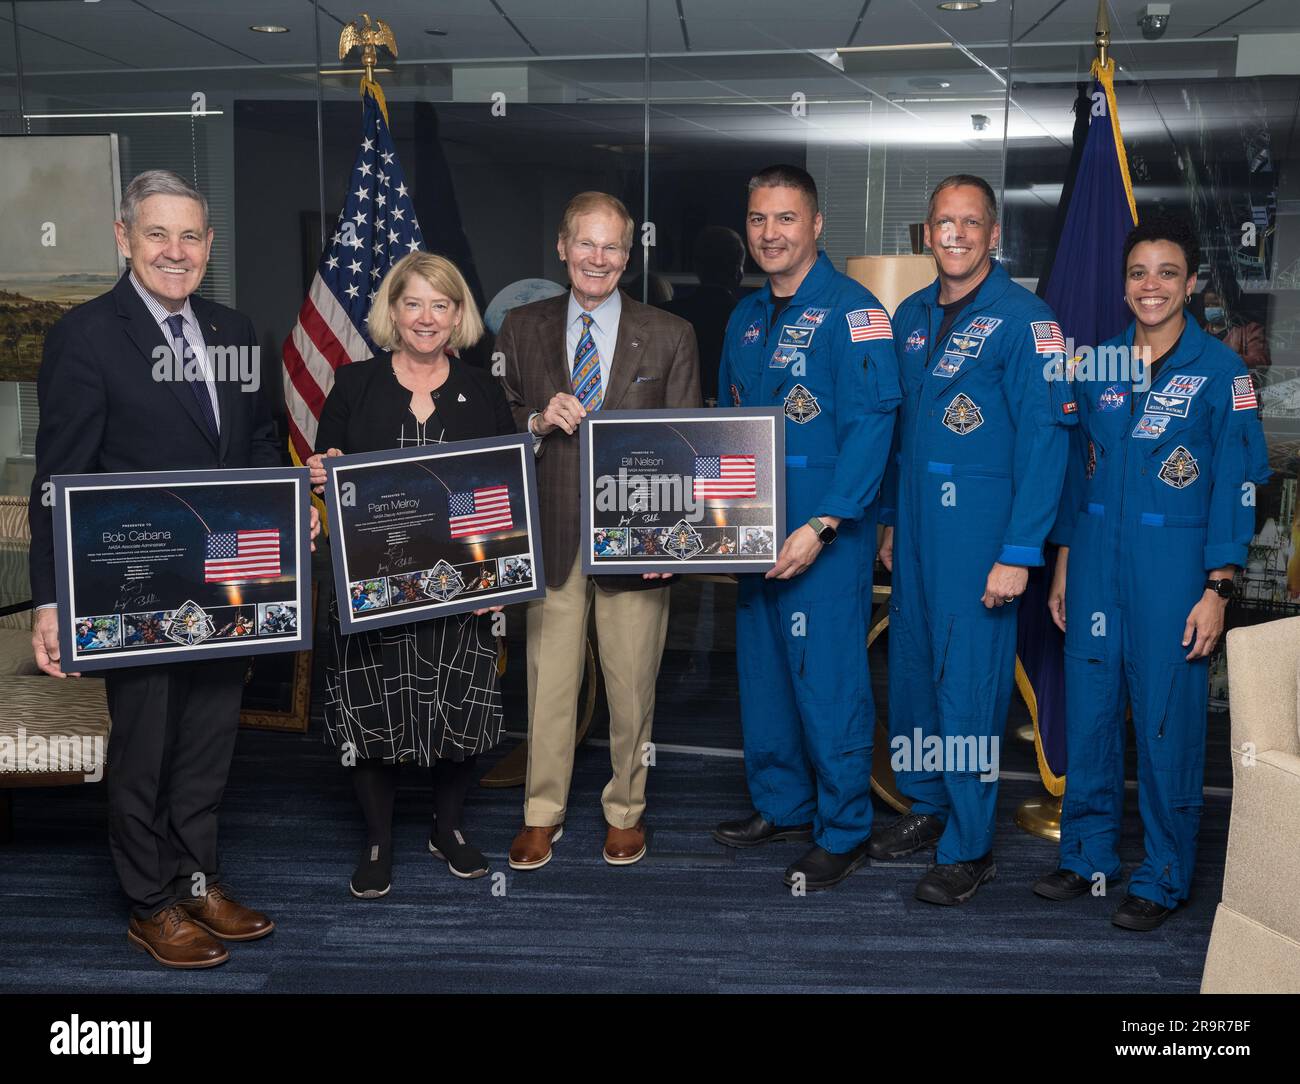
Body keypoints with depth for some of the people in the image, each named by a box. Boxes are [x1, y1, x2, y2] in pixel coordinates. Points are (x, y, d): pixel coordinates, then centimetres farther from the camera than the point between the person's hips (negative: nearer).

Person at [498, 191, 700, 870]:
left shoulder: (670, 337, 2)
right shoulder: (521, 329, 6)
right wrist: (537, 422, -12)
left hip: (633, 537, -1)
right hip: (550, 537, 1)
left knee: (632, 686, 10)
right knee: (547, 681, 8)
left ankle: (626, 810, 29)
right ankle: (543, 813, 25)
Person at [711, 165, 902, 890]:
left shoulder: (851, 309, -10)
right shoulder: (747, 318, 15)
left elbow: (871, 426, -17)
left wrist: (821, 526, -23)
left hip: (827, 536, -8)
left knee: (827, 679, -2)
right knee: (763, 668, 14)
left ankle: (844, 833, 13)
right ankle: (782, 805, 31)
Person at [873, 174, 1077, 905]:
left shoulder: (1025, 319, -9)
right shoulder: (912, 316, 11)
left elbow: (1046, 440, -14)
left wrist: (1019, 553, -17)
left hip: (981, 529, -6)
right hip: (916, 525, 7)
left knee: (969, 685, -2)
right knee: (913, 669, 14)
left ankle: (969, 848, 12)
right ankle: (928, 805, 31)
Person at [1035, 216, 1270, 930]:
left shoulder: (1219, 369, -3)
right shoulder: (1097, 365, 9)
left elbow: (1236, 482, -5)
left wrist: (1217, 589, -10)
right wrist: (1063, 565, 12)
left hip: (1172, 560, -4)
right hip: (1096, 556, 4)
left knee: (1167, 717, 1)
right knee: (1089, 704, 8)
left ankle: (1162, 879, 16)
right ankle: (1087, 854, 25)